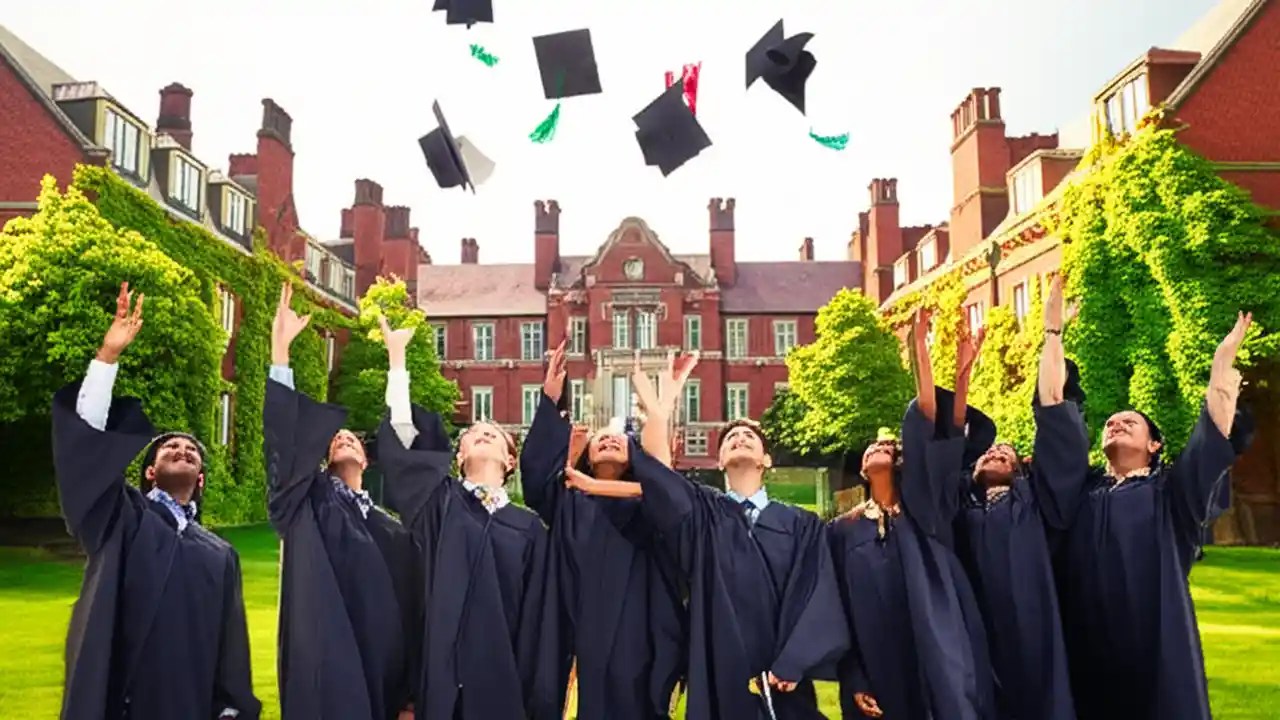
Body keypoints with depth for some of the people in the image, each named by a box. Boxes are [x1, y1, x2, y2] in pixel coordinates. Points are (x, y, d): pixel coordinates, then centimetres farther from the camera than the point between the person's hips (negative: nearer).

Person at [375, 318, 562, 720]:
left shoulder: (529, 528, 8)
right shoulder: (438, 501, 8)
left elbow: (542, 621, 5)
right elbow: (400, 434, -4)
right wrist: (397, 353, -6)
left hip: (503, 680, 1)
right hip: (441, 677, -1)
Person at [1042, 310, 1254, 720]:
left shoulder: (1169, 490, 11)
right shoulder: (1081, 487, 13)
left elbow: (1212, 440, -3)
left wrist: (1223, 360, -5)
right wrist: (1052, 335, 5)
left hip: (1156, 649, -2)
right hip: (1088, 648, 2)